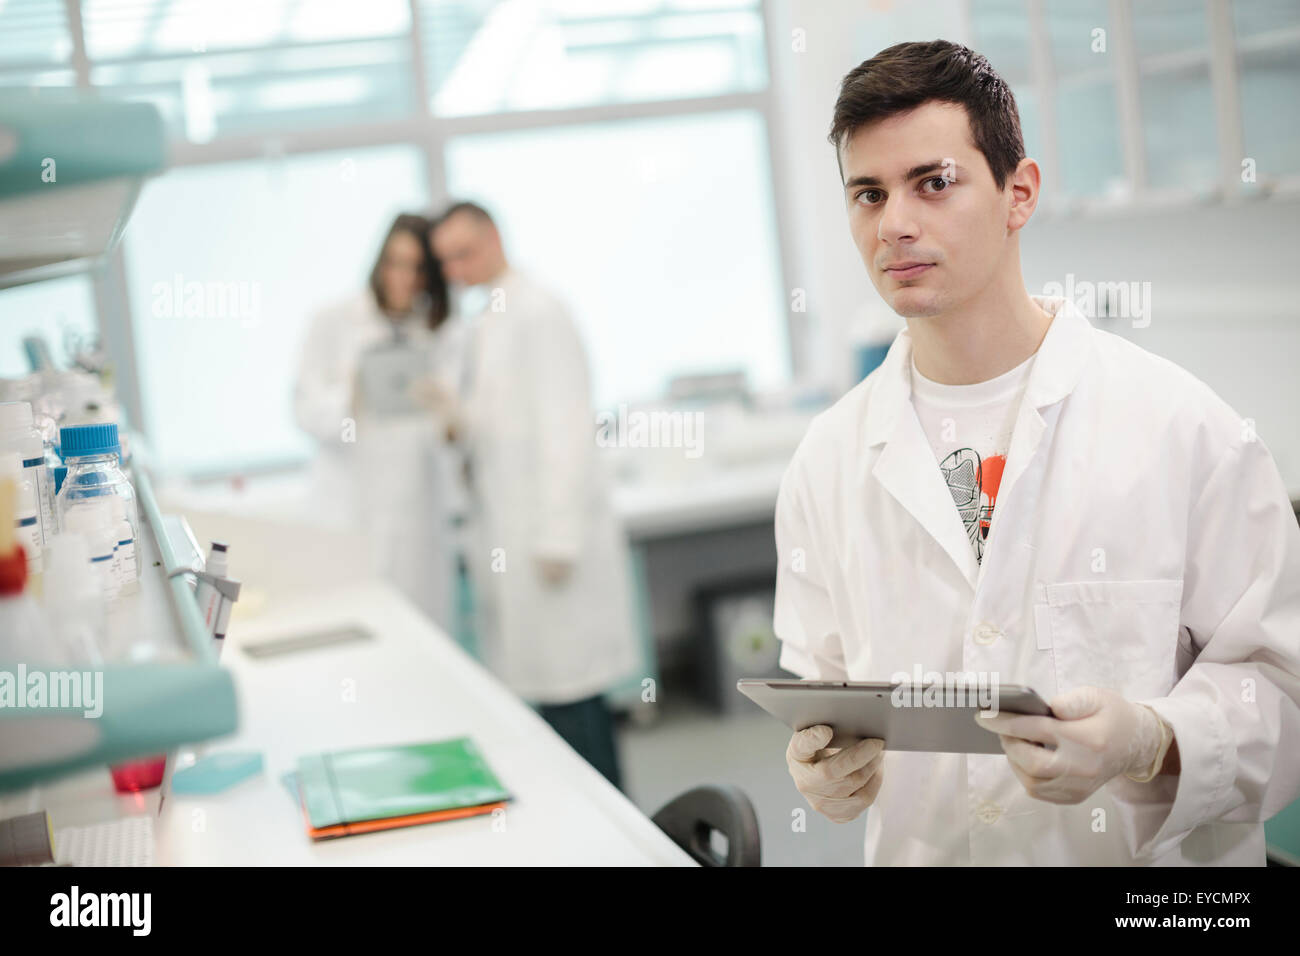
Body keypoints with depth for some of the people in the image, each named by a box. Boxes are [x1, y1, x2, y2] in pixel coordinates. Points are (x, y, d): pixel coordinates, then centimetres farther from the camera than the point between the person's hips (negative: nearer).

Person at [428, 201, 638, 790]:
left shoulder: (536, 311, -10)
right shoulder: (488, 323, 18)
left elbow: (564, 426, -16)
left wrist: (557, 537, -19)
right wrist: (461, 424, 3)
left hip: (547, 534, -9)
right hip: (511, 540, 9)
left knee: (568, 695, -7)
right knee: (549, 693, 10)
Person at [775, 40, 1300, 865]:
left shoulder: (1181, 426, -5)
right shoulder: (826, 463, 5)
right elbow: (819, 672, 11)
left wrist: (1152, 745, -19)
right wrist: (821, 767, -8)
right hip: (918, 852, 3)